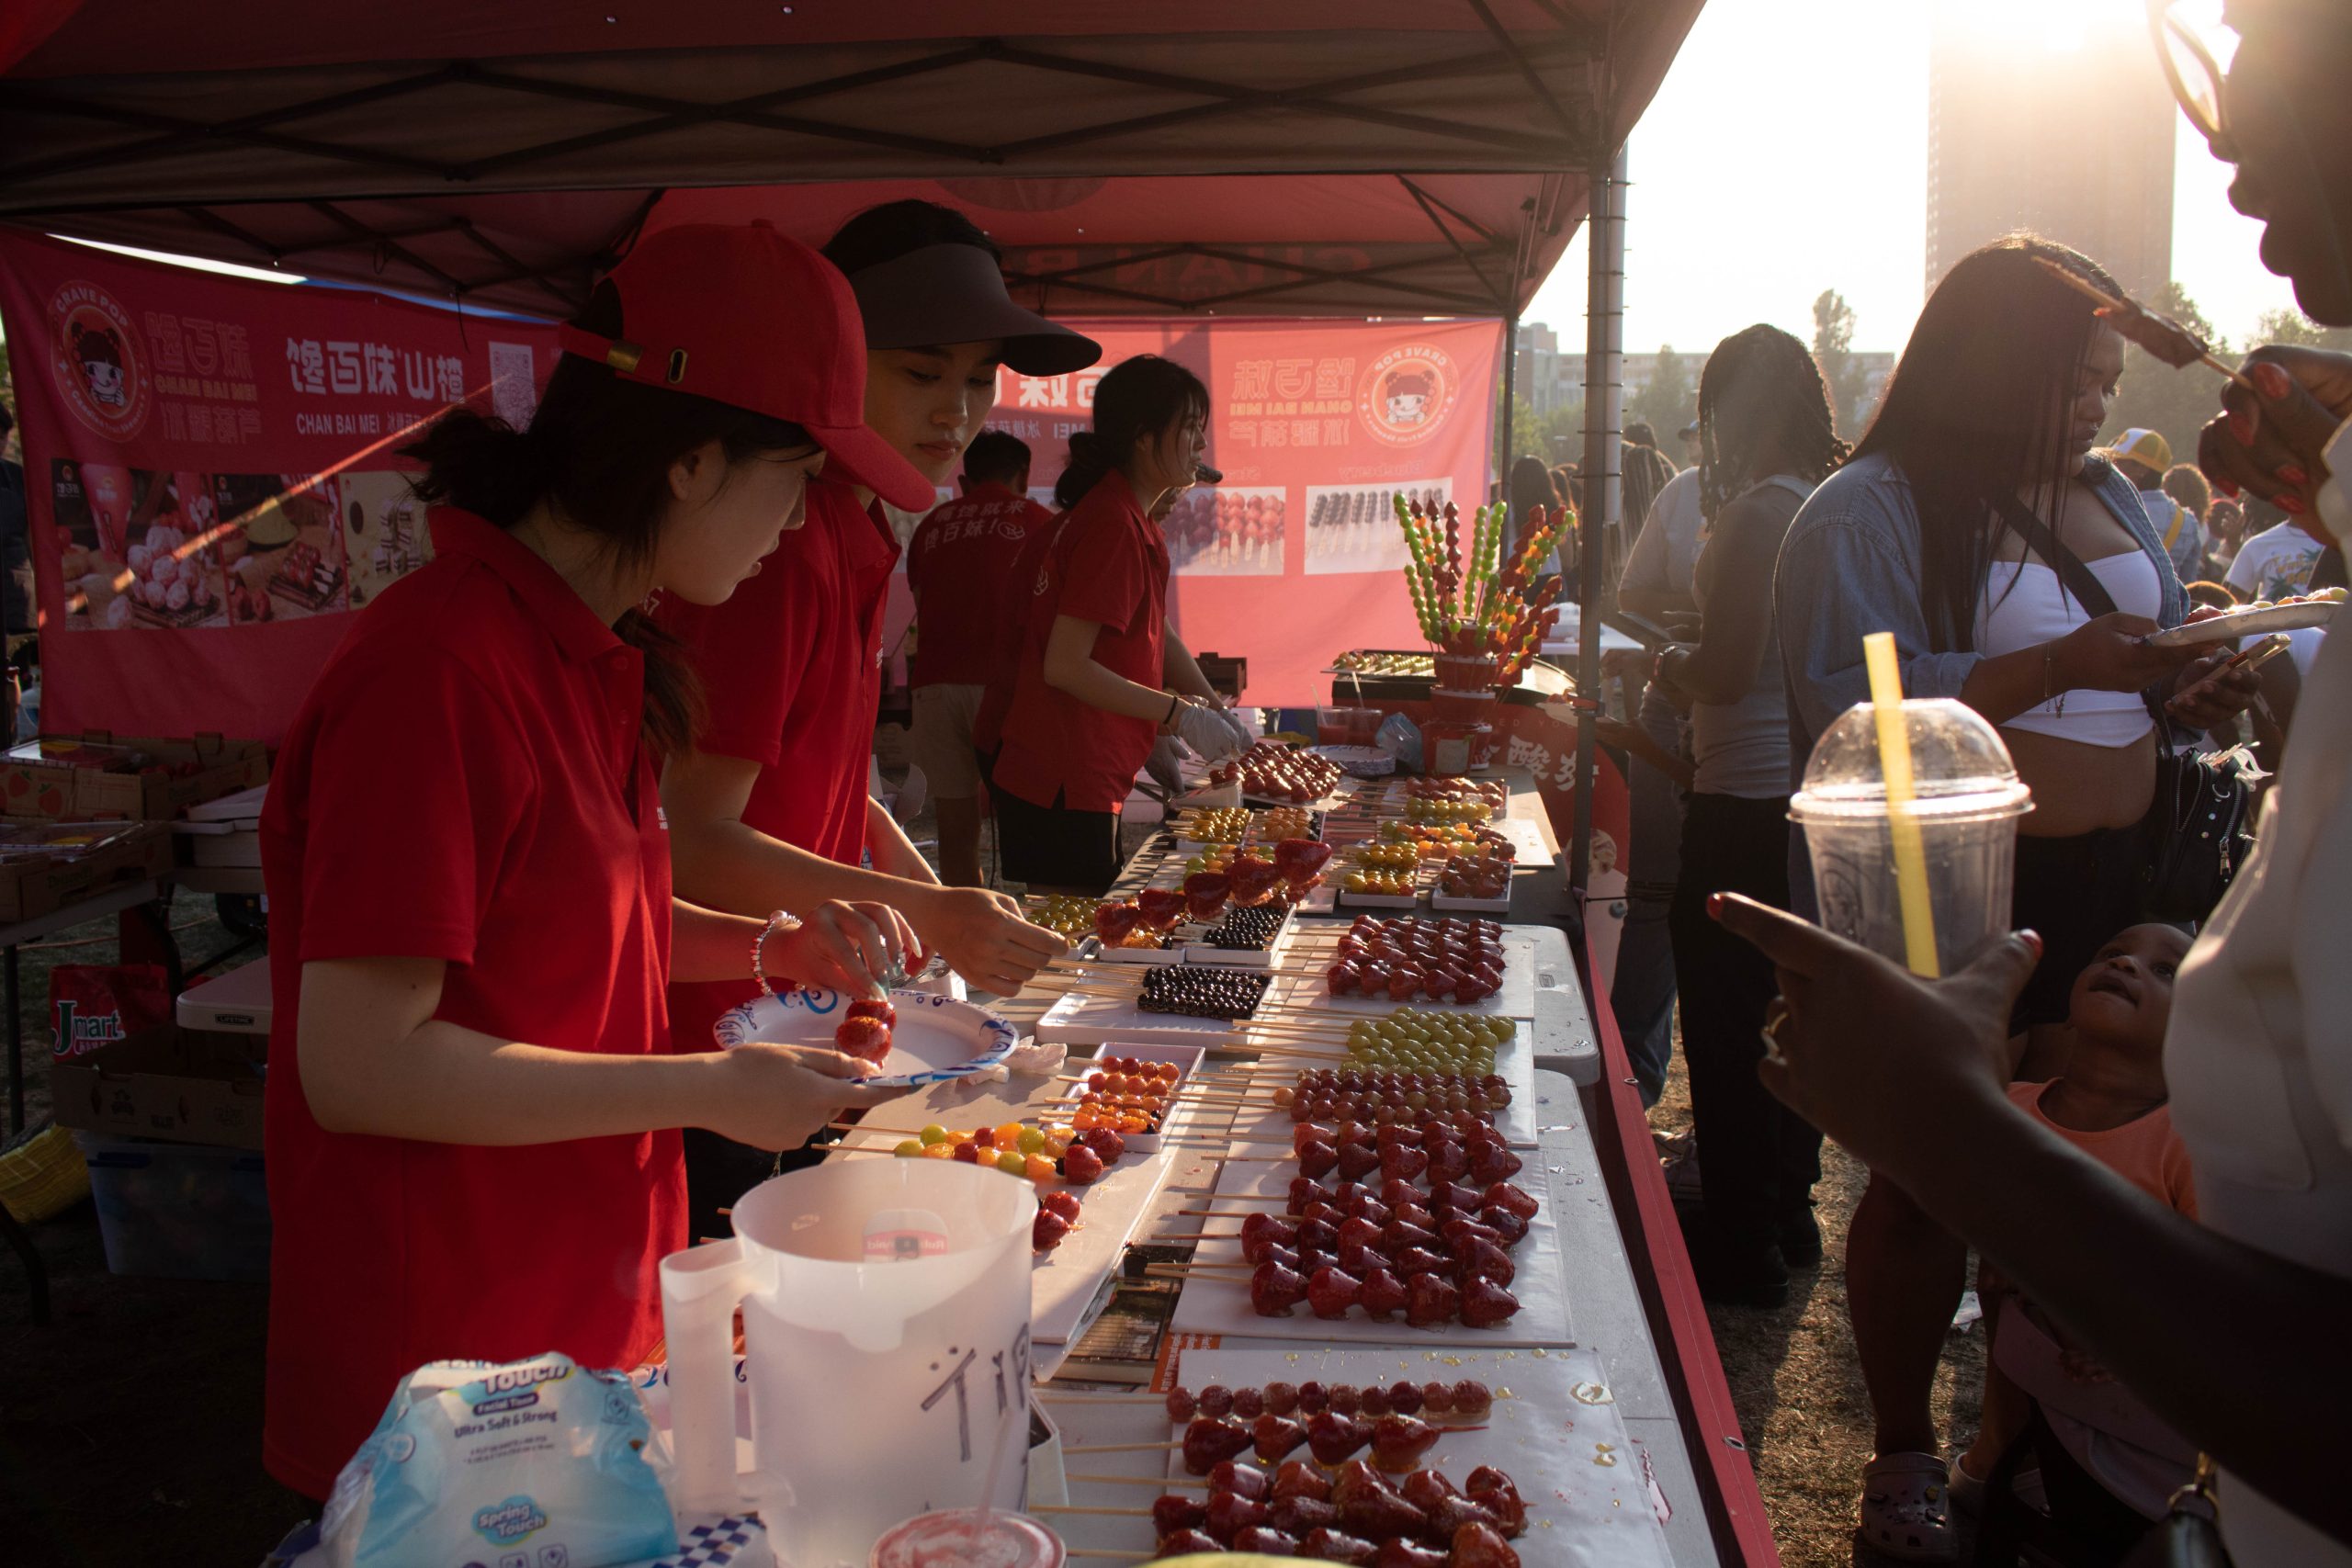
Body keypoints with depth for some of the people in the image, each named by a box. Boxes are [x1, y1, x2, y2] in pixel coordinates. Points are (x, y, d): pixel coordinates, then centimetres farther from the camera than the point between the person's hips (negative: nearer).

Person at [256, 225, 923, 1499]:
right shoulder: (439, 670, -24)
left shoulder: (594, 659, 6)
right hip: (449, 1352, -9)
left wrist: (761, 948, 2)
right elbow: (358, 1066, -25)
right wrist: (705, 1089, -21)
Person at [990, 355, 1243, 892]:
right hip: (1059, 786, -10)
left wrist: (1214, 709, 8)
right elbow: (1065, 666, -24)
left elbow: (1156, 636, 20)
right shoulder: (1114, 525, -20)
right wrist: (1180, 714, -18)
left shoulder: (1133, 520, 13)